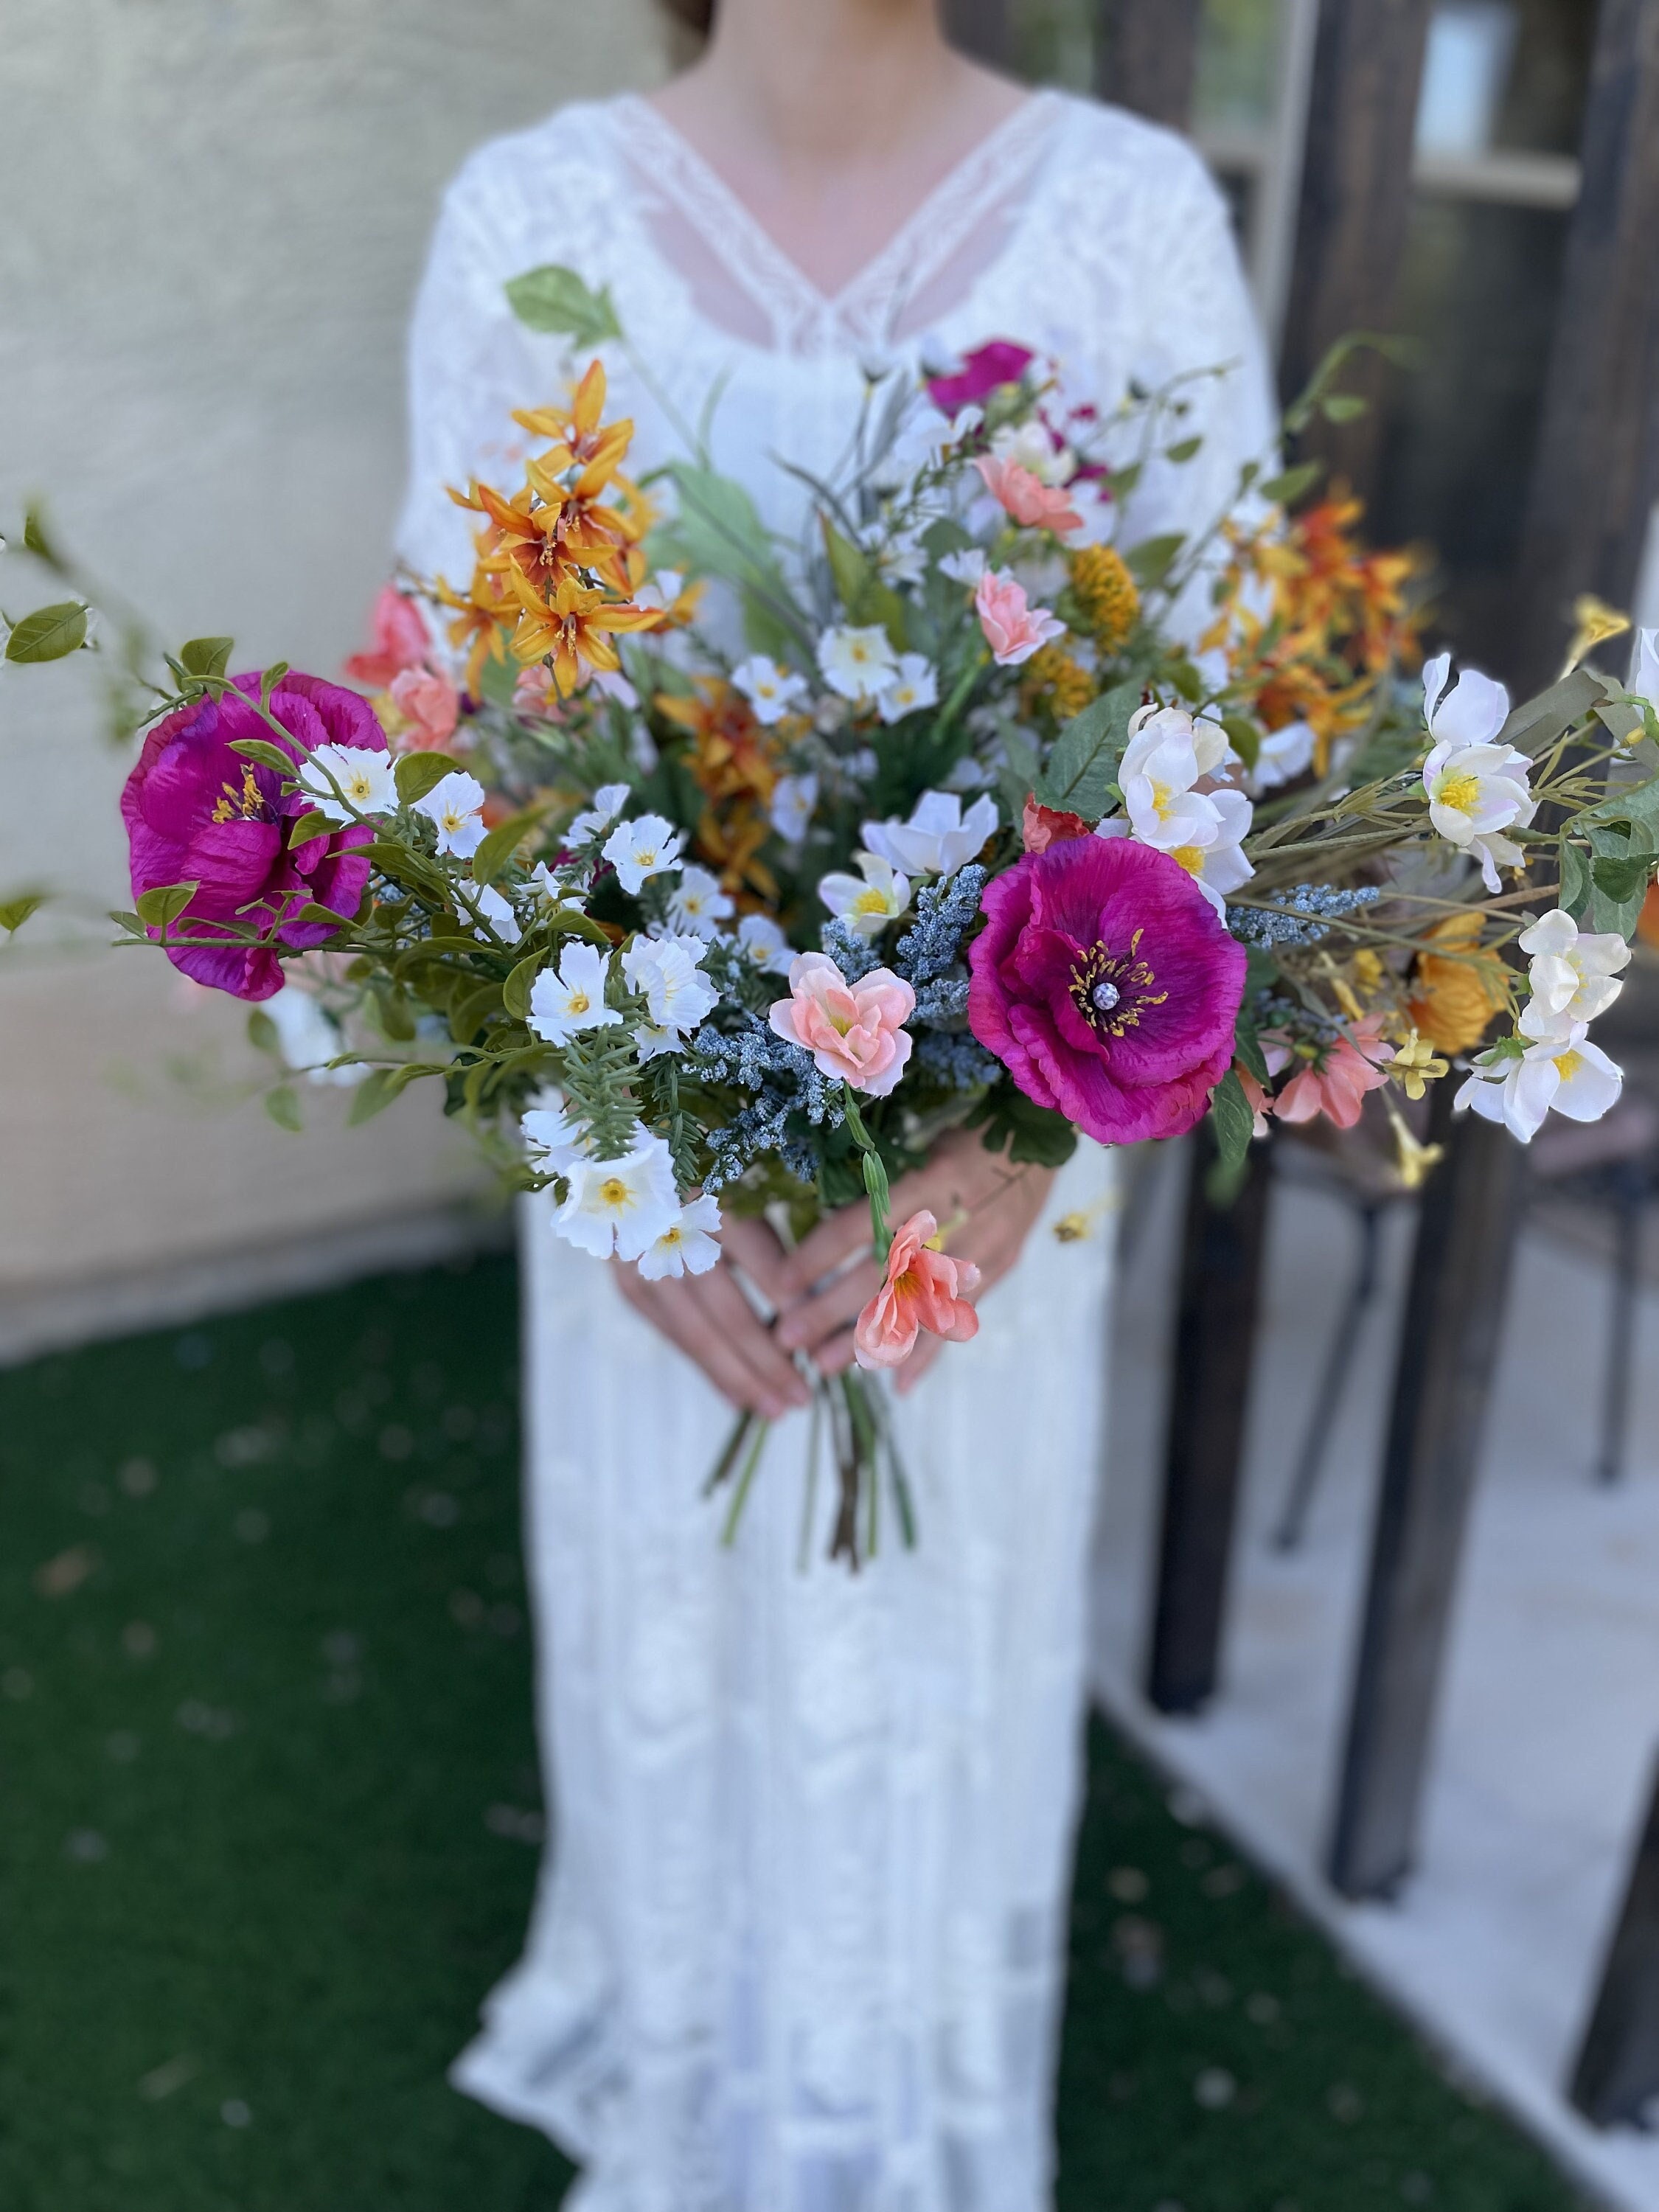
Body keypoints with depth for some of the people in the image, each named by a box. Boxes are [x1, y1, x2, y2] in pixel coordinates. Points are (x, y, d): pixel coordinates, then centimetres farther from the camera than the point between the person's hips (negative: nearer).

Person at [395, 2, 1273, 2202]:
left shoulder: (1136, 211, -8)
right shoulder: (530, 215, -7)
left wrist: (1029, 1130, -23)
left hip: (996, 1120, 0)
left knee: (943, 1620, 17)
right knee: (678, 1612, 19)